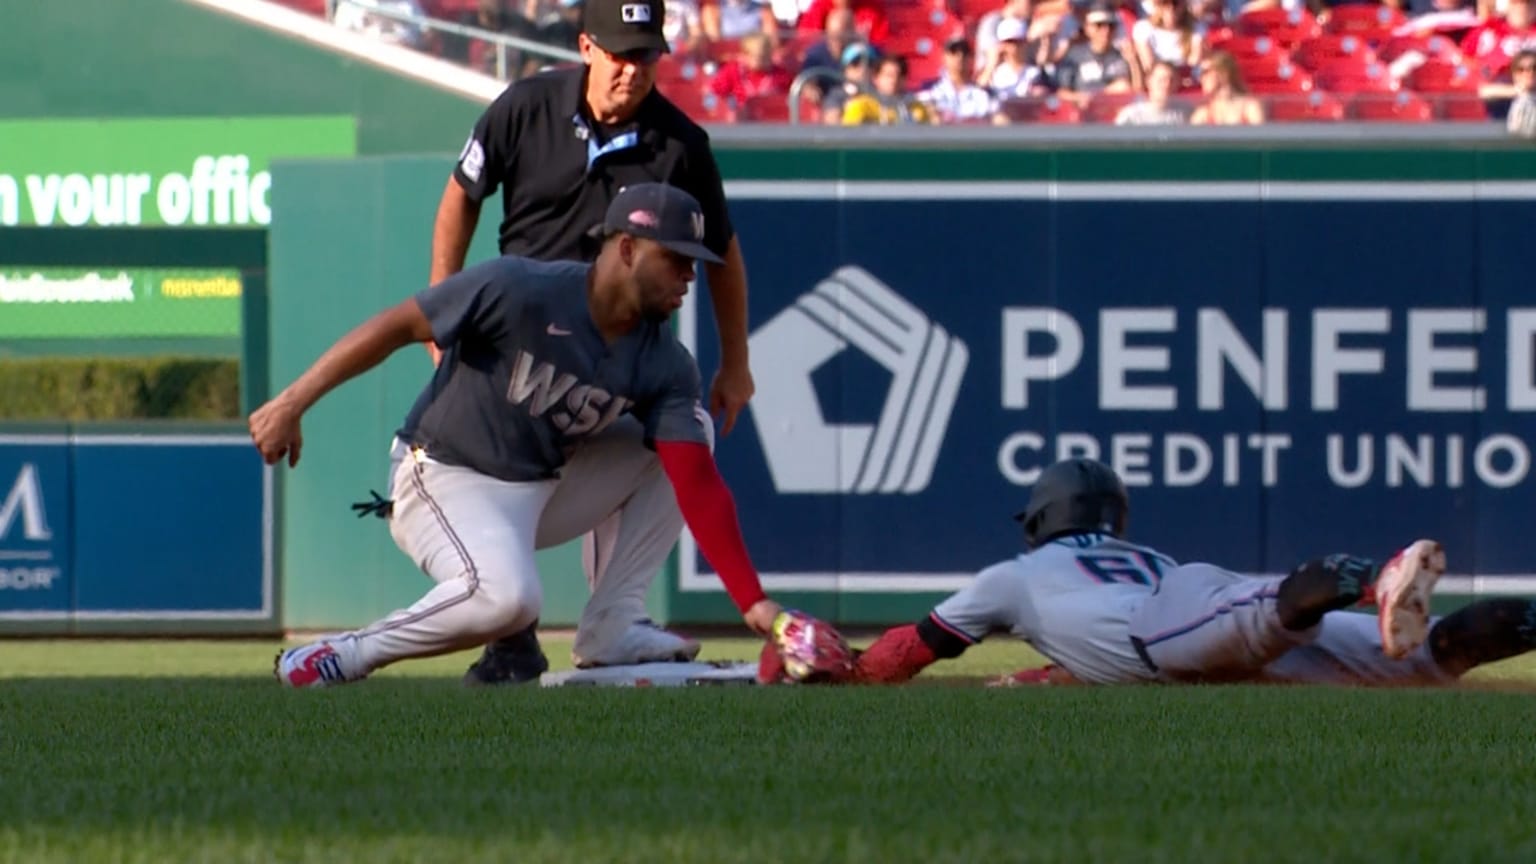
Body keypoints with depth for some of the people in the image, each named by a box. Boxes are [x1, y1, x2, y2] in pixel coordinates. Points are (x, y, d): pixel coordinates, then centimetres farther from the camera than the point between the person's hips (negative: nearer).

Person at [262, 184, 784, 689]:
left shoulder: (665, 366, -5)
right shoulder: (520, 291, -20)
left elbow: (699, 485, -11)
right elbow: (396, 327, -15)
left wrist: (752, 602, -22)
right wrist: (292, 404, -18)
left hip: (546, 493, 7)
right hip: (449, 482, -7)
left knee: (686, 441, 1)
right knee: (507, 595, -37)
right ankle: (348, 655, -18)